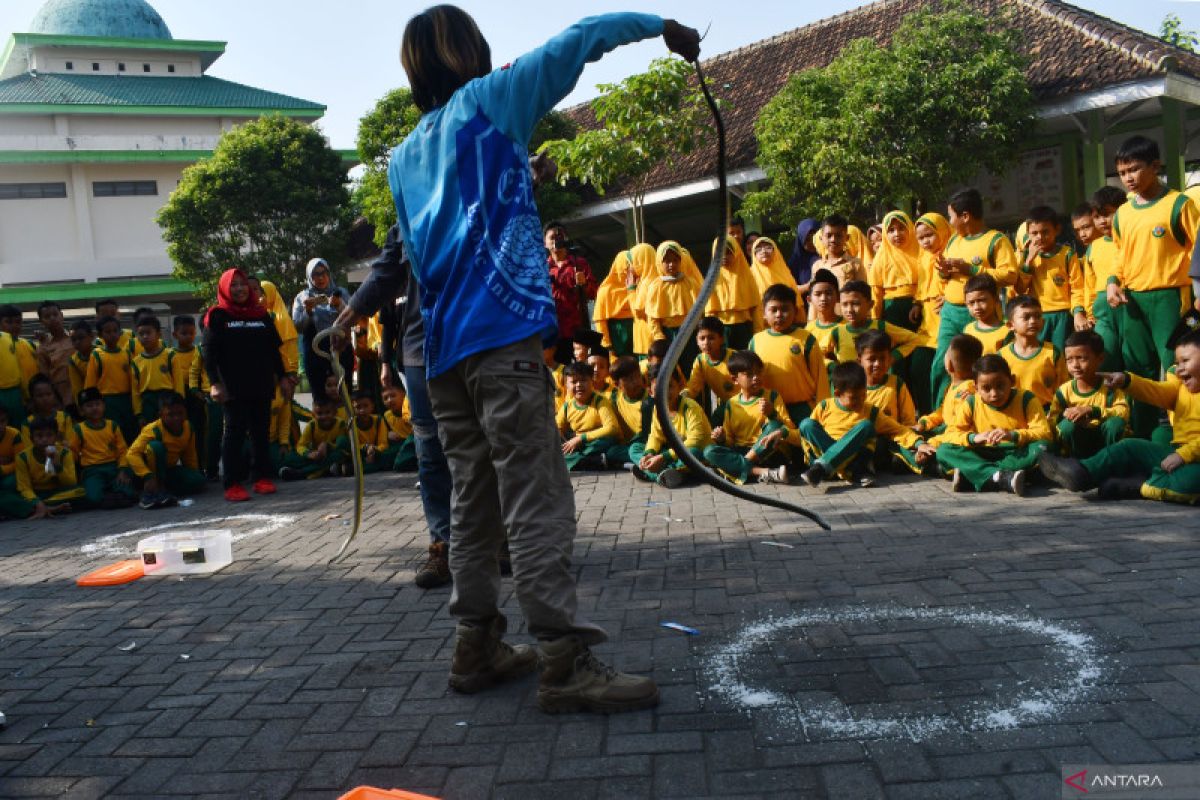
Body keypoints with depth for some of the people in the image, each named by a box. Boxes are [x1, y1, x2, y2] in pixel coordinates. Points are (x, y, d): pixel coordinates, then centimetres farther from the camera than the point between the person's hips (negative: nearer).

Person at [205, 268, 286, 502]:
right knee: (235, 432, -4)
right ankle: (233, 484, -3)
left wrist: (282, 376, 14)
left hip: (262, 385, 4)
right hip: (234, 387, -4)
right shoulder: (218, 316, 2)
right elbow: (209, 352, -4)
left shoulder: (261, 314, 14)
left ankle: (262, 478, 13)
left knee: (262, 431, 5)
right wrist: (214, 383, -13)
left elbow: (274, 349, 18)